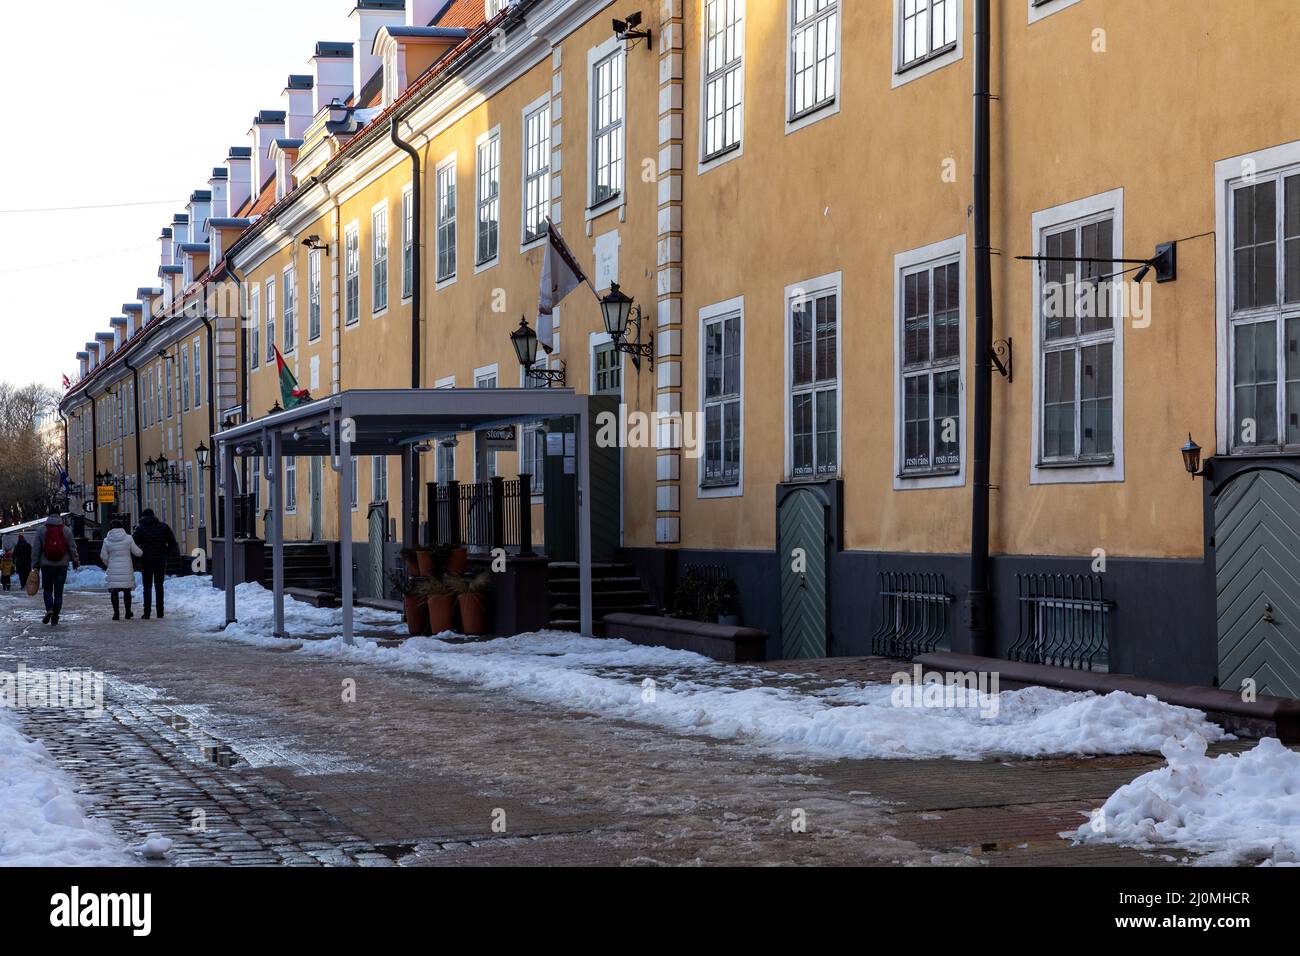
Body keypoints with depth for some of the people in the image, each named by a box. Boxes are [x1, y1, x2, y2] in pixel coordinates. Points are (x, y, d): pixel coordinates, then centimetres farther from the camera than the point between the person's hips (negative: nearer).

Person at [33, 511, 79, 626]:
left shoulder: (41, 530, 0)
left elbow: (36, 549, 0)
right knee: (58, 592, 6)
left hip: (46, 565, -1)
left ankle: (49, 609, -15)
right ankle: (55, 617, 4)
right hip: (62, 565, 1)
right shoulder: (67, 530, 1)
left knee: (47, 589, 10)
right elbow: (73, 548, 4)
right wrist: (76, 561, 17)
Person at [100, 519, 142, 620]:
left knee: (114, 591, 4)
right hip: (126, 569, 0)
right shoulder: (128, 538, -5)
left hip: (113, 569, 0)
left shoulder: (107, 541, -2)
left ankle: (116, 613, -4)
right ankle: (128, 612, 20)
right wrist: (142, 553, 23)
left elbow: (103, 556, 4)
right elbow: (137, 552, 0)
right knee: (127, 591, 12)